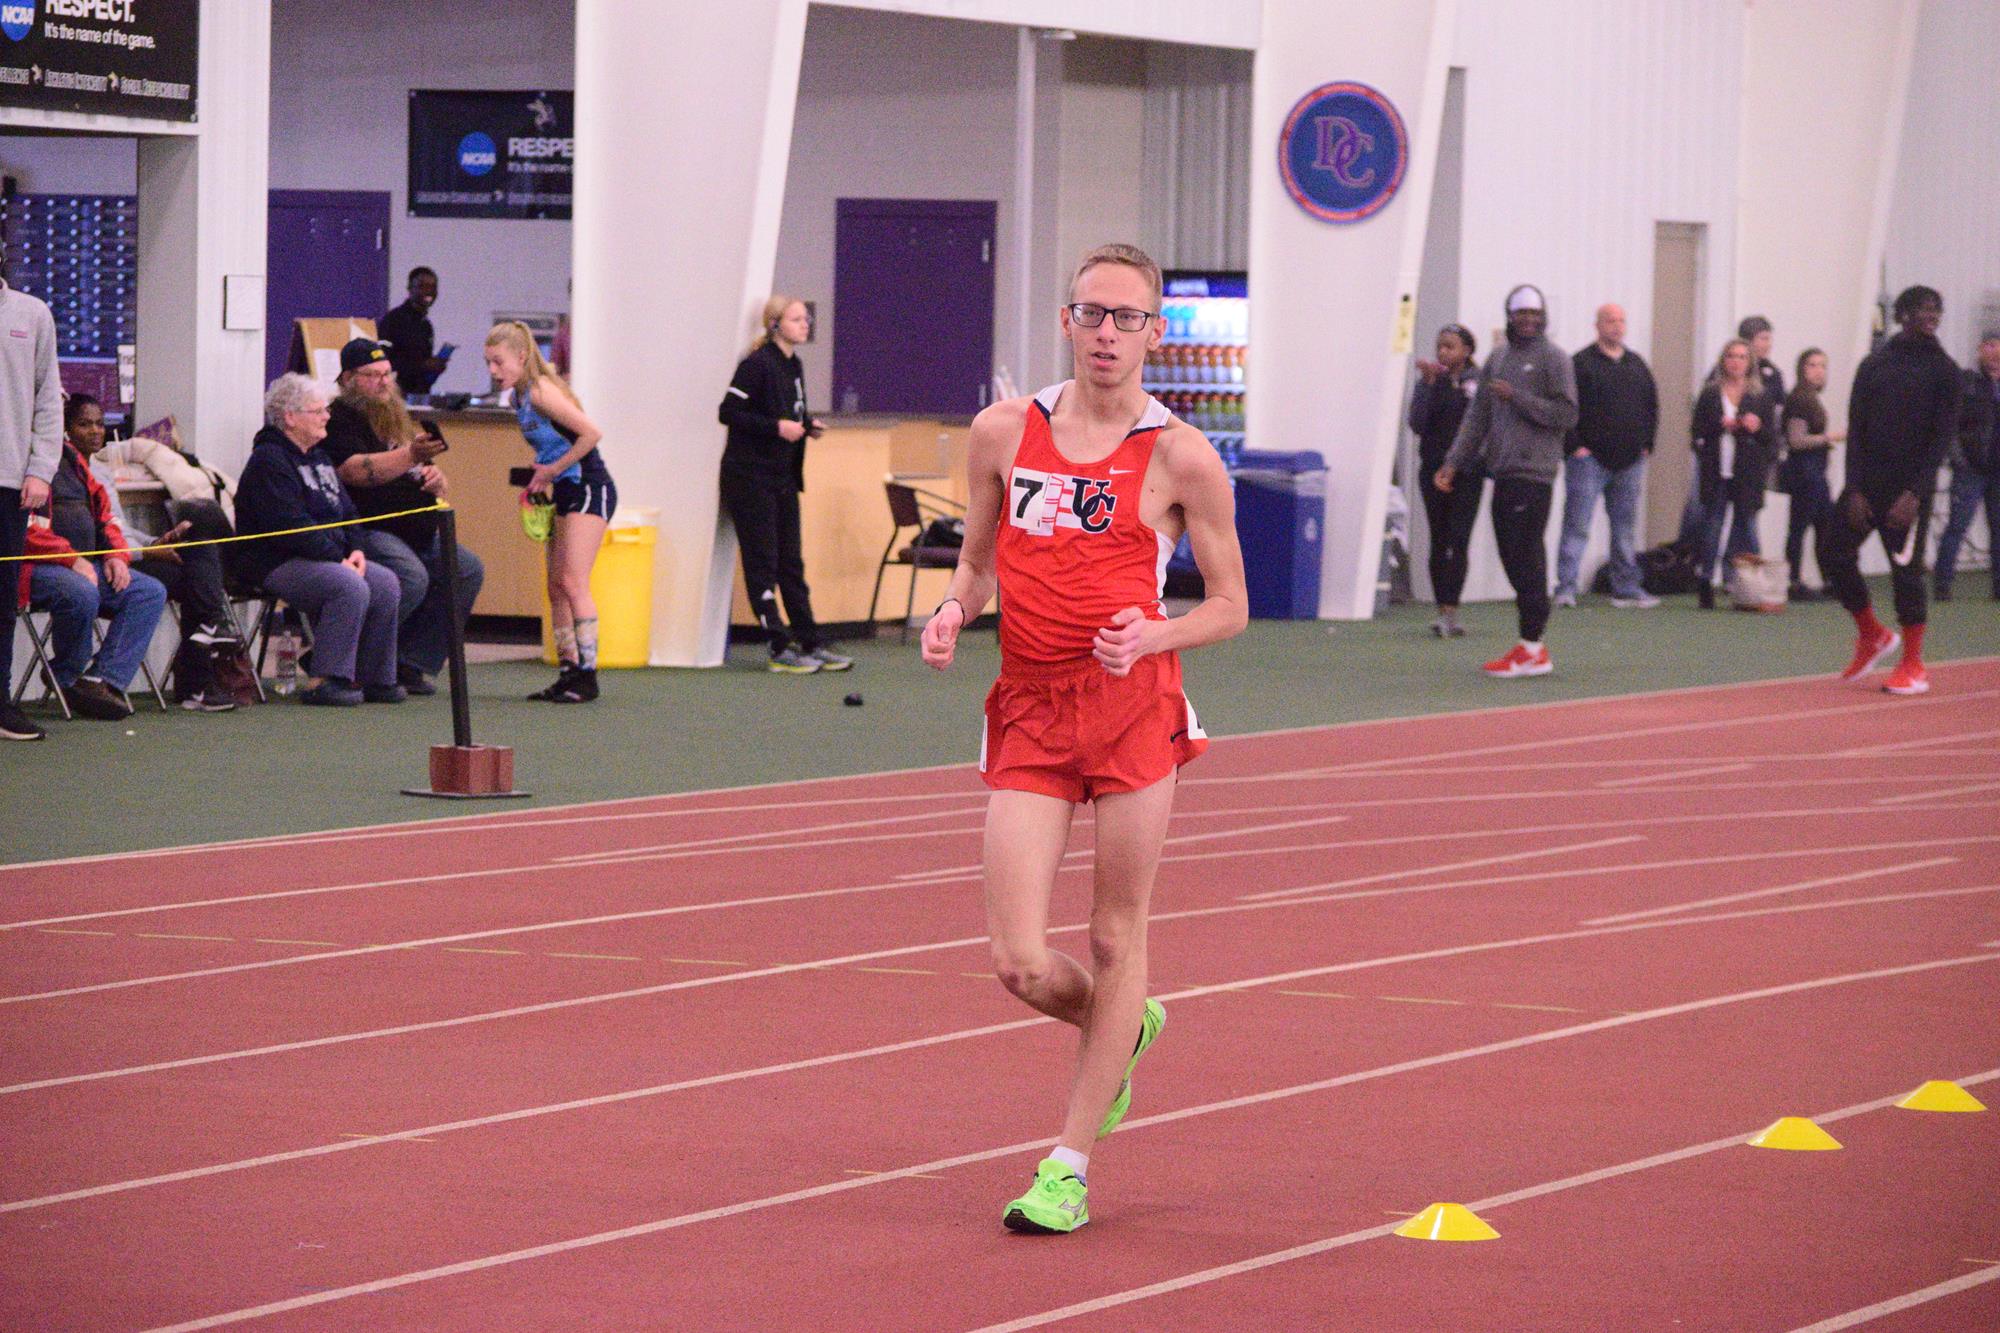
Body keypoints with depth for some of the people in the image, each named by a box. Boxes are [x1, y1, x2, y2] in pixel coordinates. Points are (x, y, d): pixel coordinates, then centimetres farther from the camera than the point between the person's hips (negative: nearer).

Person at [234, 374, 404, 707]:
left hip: (329, 559, 9)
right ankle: (328, 681, -28)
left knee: (386, 584, -10)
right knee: (350, 587, -31)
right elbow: (290, 525, -19)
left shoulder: (318, 458, 20)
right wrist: (338, 559, -19)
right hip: (278, 564, -9)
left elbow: (348, 513, 22)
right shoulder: (268, 461, -10)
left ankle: (374, 679, -4)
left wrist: (355, 550, 1)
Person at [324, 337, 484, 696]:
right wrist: (410, 456, -36)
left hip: (419, 534, 9)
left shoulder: (398, 421, 24)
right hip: (368, 530, -9)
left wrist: (434, 478, 2)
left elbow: (435, 489, 28)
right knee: (412, 578, -32)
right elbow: (355, 470, -24)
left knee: (469, 571, -6)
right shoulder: (339, 420, -4)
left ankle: (410, 663, -4)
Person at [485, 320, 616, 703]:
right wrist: (540, 480, 5)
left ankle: (586, 675, -13)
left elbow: (592, 433, -22)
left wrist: (551, 470, -15)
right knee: (556, 587, 9)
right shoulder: (520, 397, 10)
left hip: (589, 488, -10)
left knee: (573, 582, -14)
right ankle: (569, 672, 12)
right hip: (565, 492, 10)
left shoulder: (541, 391, -17)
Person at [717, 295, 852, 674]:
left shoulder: (793, 366, 12)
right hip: (750, 476, -8)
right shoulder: (757, 364, -14)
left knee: (791, 564, 11)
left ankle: (811, 645, 14)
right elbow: (729, 412, -17)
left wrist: (806, 426, 4)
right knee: (762, 564, -4)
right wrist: (777, 427, -22)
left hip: (783, 477, 8)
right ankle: (781, 649, -3)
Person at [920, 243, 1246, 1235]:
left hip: (1133, 707, -2)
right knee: (1020, 963, -4)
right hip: (1028, 712, 2)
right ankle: (1123, 1031, 32)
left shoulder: (1180, 458, -3)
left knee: (1116, 939, 3)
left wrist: (1150, 637, -16)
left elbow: (1229, 607, 2)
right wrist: (953, 609, -5)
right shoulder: (1003, 432, 5)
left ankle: (1070, 1166, 14)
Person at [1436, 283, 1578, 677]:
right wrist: (1453, 462, 10)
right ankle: (1532, 644, 10)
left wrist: (1518, 397, -14)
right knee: (1513, 556, 6)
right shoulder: (1497, 360, 18)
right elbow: (1477, 417, 18)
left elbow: (1566, 415, -10)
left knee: (1526, 557, -10)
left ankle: (1531, 647, -9)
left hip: (1534, 473, -7)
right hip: (1503, 472, 7)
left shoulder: (1553, 359, -2)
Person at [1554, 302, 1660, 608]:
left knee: (1626, 526, 10)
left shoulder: (1636, 365, 14)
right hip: (1590, 458, -6)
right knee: (1577, 523, -8)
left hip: (1629, 461, 6)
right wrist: (1576, 446, -14)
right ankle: (1565, 587, -9)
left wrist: (1646, 444, 10)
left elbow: (1652, 406, 20)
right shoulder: (1582, 363, -4)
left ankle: (1626, 588, 16)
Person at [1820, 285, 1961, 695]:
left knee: (1906, 569, -4)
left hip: (1908, 487, -4)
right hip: (1867, 481, 4)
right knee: (1833, 553, -3)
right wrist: (1855, 489, -5)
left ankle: (1914, 667, 5)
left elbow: (1942, 435, -6)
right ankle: (1873, 636, 17)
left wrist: (1915, 494, -15)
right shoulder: (1874, 365, 7)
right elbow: (1857, 428, 5)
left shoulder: (1942, 369, -1)